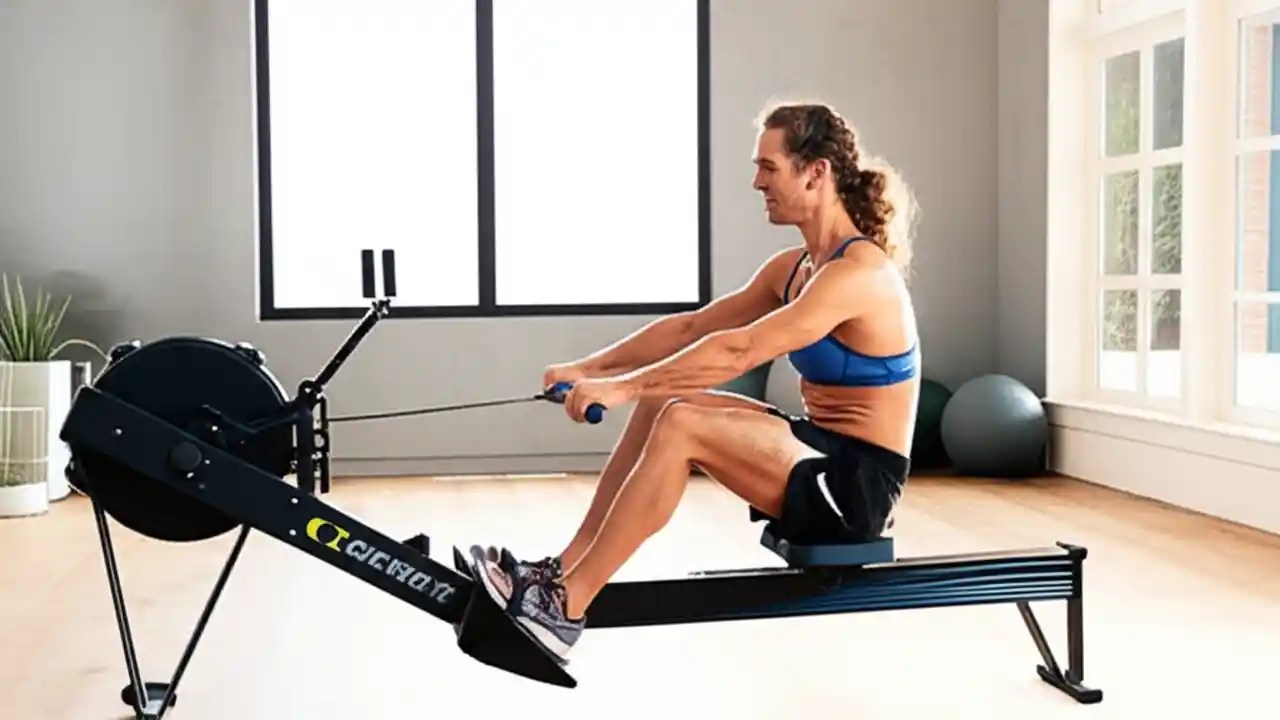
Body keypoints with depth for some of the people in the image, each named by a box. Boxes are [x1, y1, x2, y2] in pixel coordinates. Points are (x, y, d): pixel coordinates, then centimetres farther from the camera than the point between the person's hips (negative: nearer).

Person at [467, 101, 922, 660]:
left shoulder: (859, 272, -20)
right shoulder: (792, 267, 9)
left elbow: (738, 351, -30)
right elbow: (693, 326, 7)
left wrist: (624, 386, -28)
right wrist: (592, 367, -1)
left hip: (856, 483, -9)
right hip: (819, 453, 9)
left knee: (680, 426, -25)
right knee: (661, 403, -1)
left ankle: (564, 608, -19)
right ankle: (564, 571, -2)